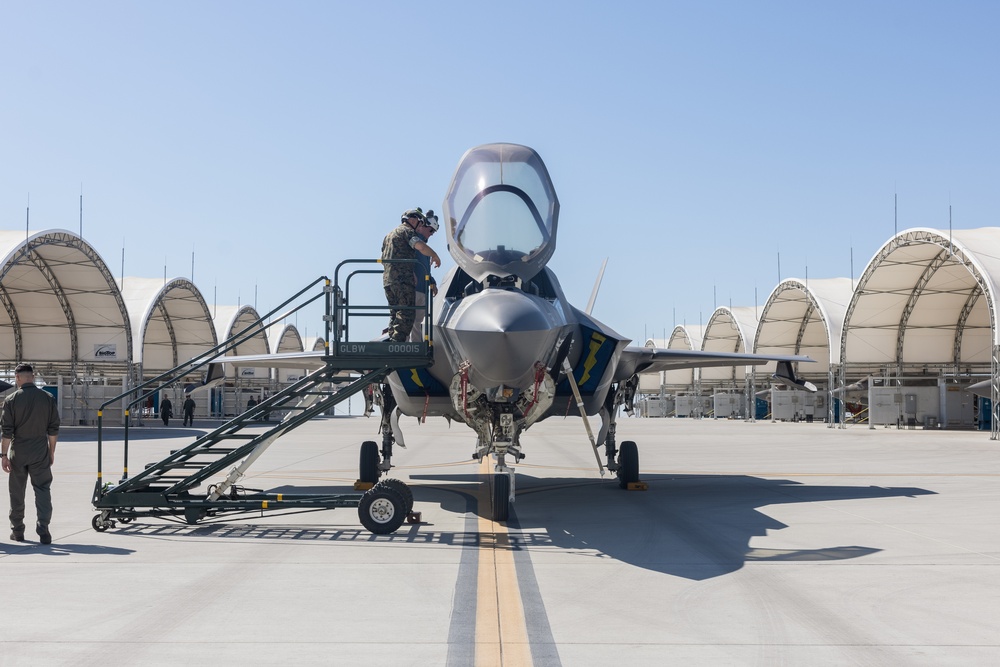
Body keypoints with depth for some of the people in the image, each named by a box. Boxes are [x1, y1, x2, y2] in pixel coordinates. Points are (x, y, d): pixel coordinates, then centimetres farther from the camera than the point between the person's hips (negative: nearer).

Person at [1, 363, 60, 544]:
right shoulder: (47, 398, -1)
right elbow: (53, 429, 3)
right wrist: (51, 451, 12)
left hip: (18, 452, -1)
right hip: (40, 452, 1)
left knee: (17, 492, 12)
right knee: (43, 490, 2)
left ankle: (17, 531, 21)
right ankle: (43, 530, -10)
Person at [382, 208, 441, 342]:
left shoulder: (389, 234, 28)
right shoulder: (407, 231, 0)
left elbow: (383, 258, 31)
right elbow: (420, 246, -17)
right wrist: (435, 256, -3)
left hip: (387, 278, 9)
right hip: (403, 278, -9)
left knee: (395, 313, 12)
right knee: (407, 313, -11)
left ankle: (390, 338, 6)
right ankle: (397, 341, -20)